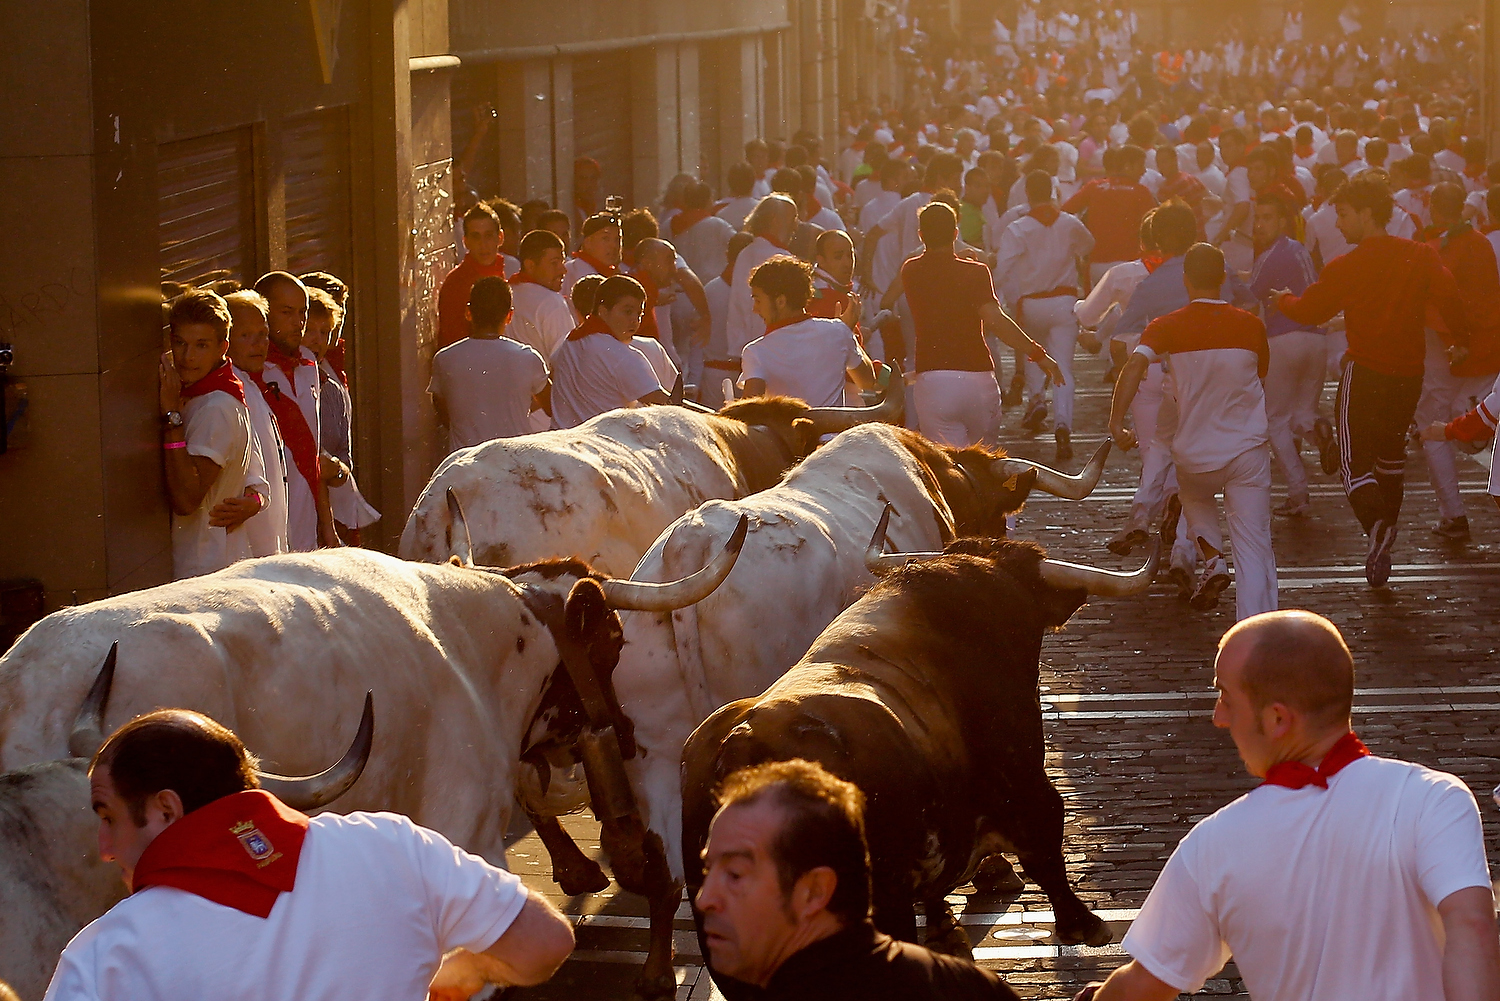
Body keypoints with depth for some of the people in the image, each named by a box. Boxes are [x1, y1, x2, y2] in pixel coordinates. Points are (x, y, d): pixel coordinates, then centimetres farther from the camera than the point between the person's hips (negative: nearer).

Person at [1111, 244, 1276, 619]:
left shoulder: (1167, 327, -4)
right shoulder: (1251, 325, 1)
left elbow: (1135, 366, -21)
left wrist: (1116, 421, -21)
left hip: (1195, 454, 0)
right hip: (1248, 448, 0)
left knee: (1195, 500, 35)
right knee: (1254, 549, 0)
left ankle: (1212, 557, 9)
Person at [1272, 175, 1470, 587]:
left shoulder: (1345, 267, -10)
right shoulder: (1422, 256, -1)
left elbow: (1310, 310, 0)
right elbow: (1449, 297, -9)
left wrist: (1283, 300, 21)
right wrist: (1461, 339, 7)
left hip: (1365, 373, -5)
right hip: (1410, 372, 5)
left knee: (1355, 460, -5)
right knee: (1391, 449, 26)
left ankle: (1377, 525, -32)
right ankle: (1388, 524, 32)